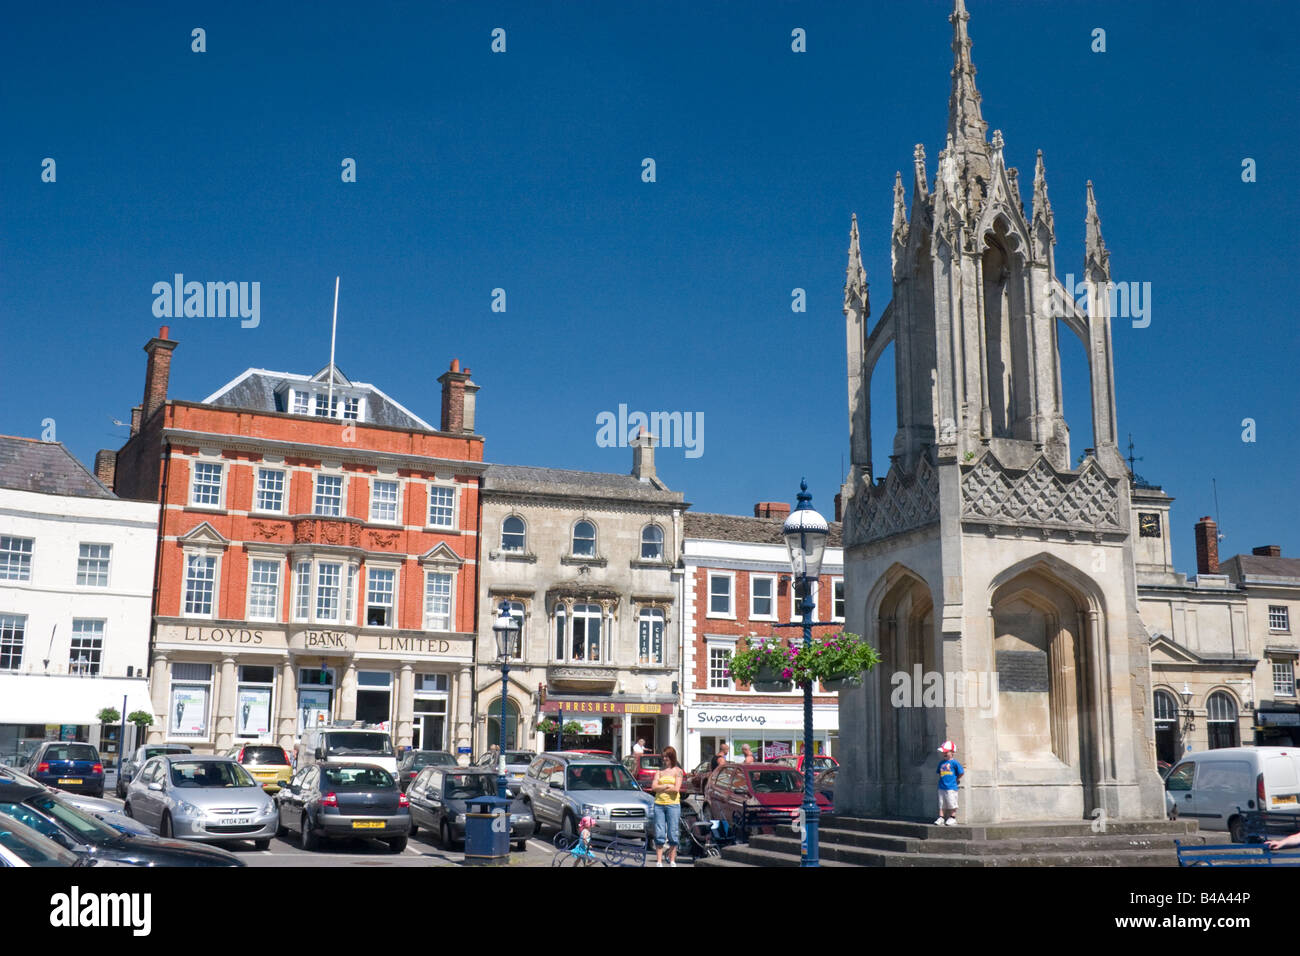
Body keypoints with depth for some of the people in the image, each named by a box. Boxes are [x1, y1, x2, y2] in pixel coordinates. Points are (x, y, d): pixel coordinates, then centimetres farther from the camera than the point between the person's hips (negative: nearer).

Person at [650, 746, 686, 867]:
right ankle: (658, 861, 3)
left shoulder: (677, 771, 4)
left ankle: (672, 861, 8)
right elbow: (653, 787, 3)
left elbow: (676, 789, -8)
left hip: (673, 804, -3)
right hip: (659, 804, 3)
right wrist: (667, 786, -9)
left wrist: (660, 788, -3)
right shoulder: (660, 771, 14)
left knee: (673, 834, -1)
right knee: (659, 834, 0)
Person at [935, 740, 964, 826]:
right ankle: (941, 818, 13)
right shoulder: (941, 763, 12)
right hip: (942, 787, 6)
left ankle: (952, 818, 10)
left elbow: (961, 772, -7)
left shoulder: (954, 763, -8)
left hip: (951, 787, -6)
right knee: (942, 804, 8)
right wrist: (941, 779, 11)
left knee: (952, 803, 0)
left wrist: (956, 779, 1)